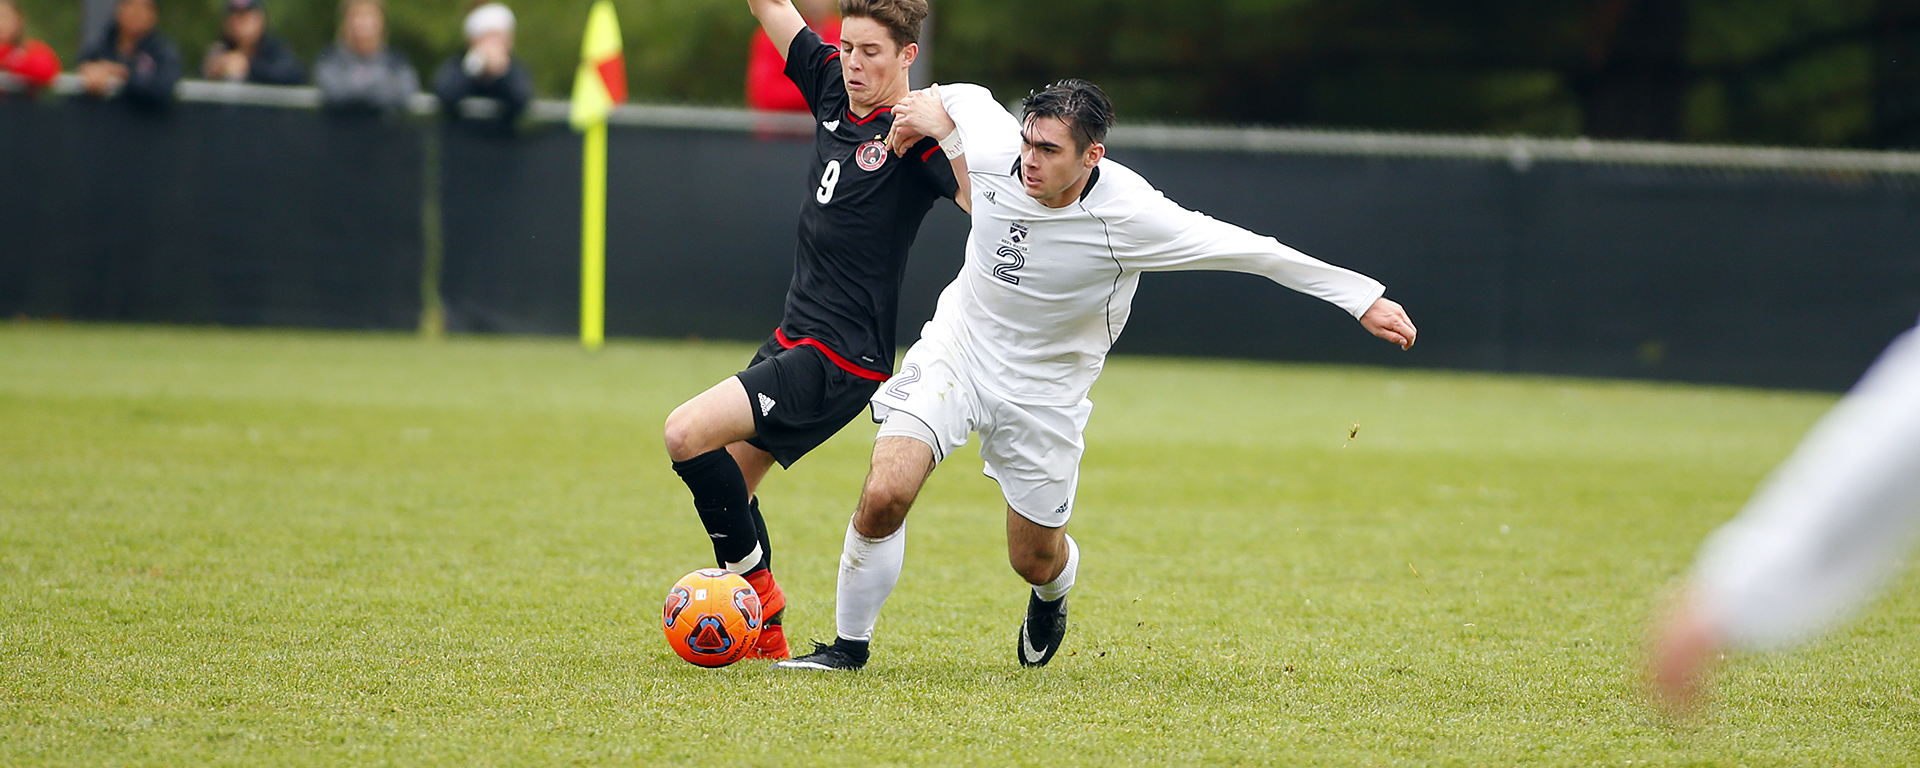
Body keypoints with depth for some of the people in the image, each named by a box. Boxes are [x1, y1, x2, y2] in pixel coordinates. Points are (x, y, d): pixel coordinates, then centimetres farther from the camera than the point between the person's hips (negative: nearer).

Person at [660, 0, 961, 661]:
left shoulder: (915, 133, -15)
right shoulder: (832, 88, 7)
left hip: (840, 360, -9)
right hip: (795, 337, 9)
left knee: (688, 433, -20)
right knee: (727, 484, 14)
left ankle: (756, 585, -5)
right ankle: (765, 639, 26)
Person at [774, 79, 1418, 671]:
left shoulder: (1129, 215, -27)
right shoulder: (996, 152, -18)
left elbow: (1252, 251, -22)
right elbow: (968, 97, 7)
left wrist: (1365, 299, -20)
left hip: (1044, 394, -1)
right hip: (955, 351, 1)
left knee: (1035, 560, 11)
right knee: (883, 497, -20)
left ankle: (1053, 592, 51)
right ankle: (849, 645, 2)